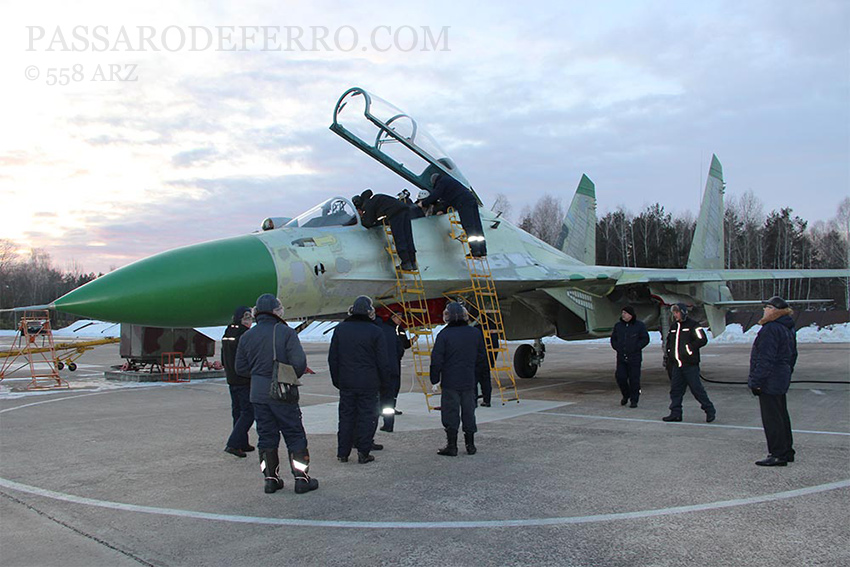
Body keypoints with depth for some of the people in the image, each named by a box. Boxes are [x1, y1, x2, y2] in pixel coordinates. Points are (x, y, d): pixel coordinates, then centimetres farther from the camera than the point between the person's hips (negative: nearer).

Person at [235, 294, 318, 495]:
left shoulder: (247, 336, 3)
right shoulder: (286, 333, -11)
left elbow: (241, 368, 8)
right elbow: (299, 362, -17)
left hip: (258, 395, 4)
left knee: (266, 437, 13)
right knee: (295, 436, 5)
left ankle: (271, 478, 16)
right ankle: (301, 478, 7)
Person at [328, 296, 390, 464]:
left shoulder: (340, 329, 4)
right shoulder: (375, 332, -8)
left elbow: (332, 358, 8)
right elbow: (382, 362, -6)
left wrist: (336, 379, 16)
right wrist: (384, 382, 4)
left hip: (346, 382, 4)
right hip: (369, 383, -4)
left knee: (346, 416, 11)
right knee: (367, 415, 5)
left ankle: (343, 452, 15)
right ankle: (363, 453, 6)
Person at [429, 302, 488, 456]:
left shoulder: (444, 335, -11)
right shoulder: (475, 333, 4)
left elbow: (436, 360, -10)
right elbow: (482, 358, 11)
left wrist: (435, 380, -1)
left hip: (450, 382, -4)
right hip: (469, 381, 4)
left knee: (451, 413, 3)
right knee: (468, 412, 13)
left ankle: (451, 446, 5)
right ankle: (470, 445, 19)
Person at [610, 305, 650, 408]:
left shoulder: (639, 325, -1)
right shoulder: (618, 325, 11)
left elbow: (645, 339, -2)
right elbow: (613, 338, 19)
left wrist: (635, 348, -10)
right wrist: (617, 348, 4)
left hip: (634, 358, -3)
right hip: (621, 357, 4)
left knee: (634, 379, -2)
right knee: (620, 377, -3)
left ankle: (634, 400, 9)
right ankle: (626, 395, 22)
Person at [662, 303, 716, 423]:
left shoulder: (693, 325, -6)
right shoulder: (674, 327, 17)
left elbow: (703, 340, -14)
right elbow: (669, 342, 28)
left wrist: (689, 348, -15)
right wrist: (667, 355, 18)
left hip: (690, 365, -7)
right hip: (677, 365, 7)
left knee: (696, 388, -4)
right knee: (675, 389, 6)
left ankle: (710, 410, 10)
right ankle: (675, 413, 11)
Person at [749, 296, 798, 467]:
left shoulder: (771, 329, -19)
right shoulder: (788, 329, 13)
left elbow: (766, 359, -23)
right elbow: (792, 356, 21)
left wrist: (756, 381, -20)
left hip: (769, 381, -10)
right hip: (782, 380, 10)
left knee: (771, 418, -4)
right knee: (781, 415, 17)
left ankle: (778, 455, 0)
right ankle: (787, 451, 26)